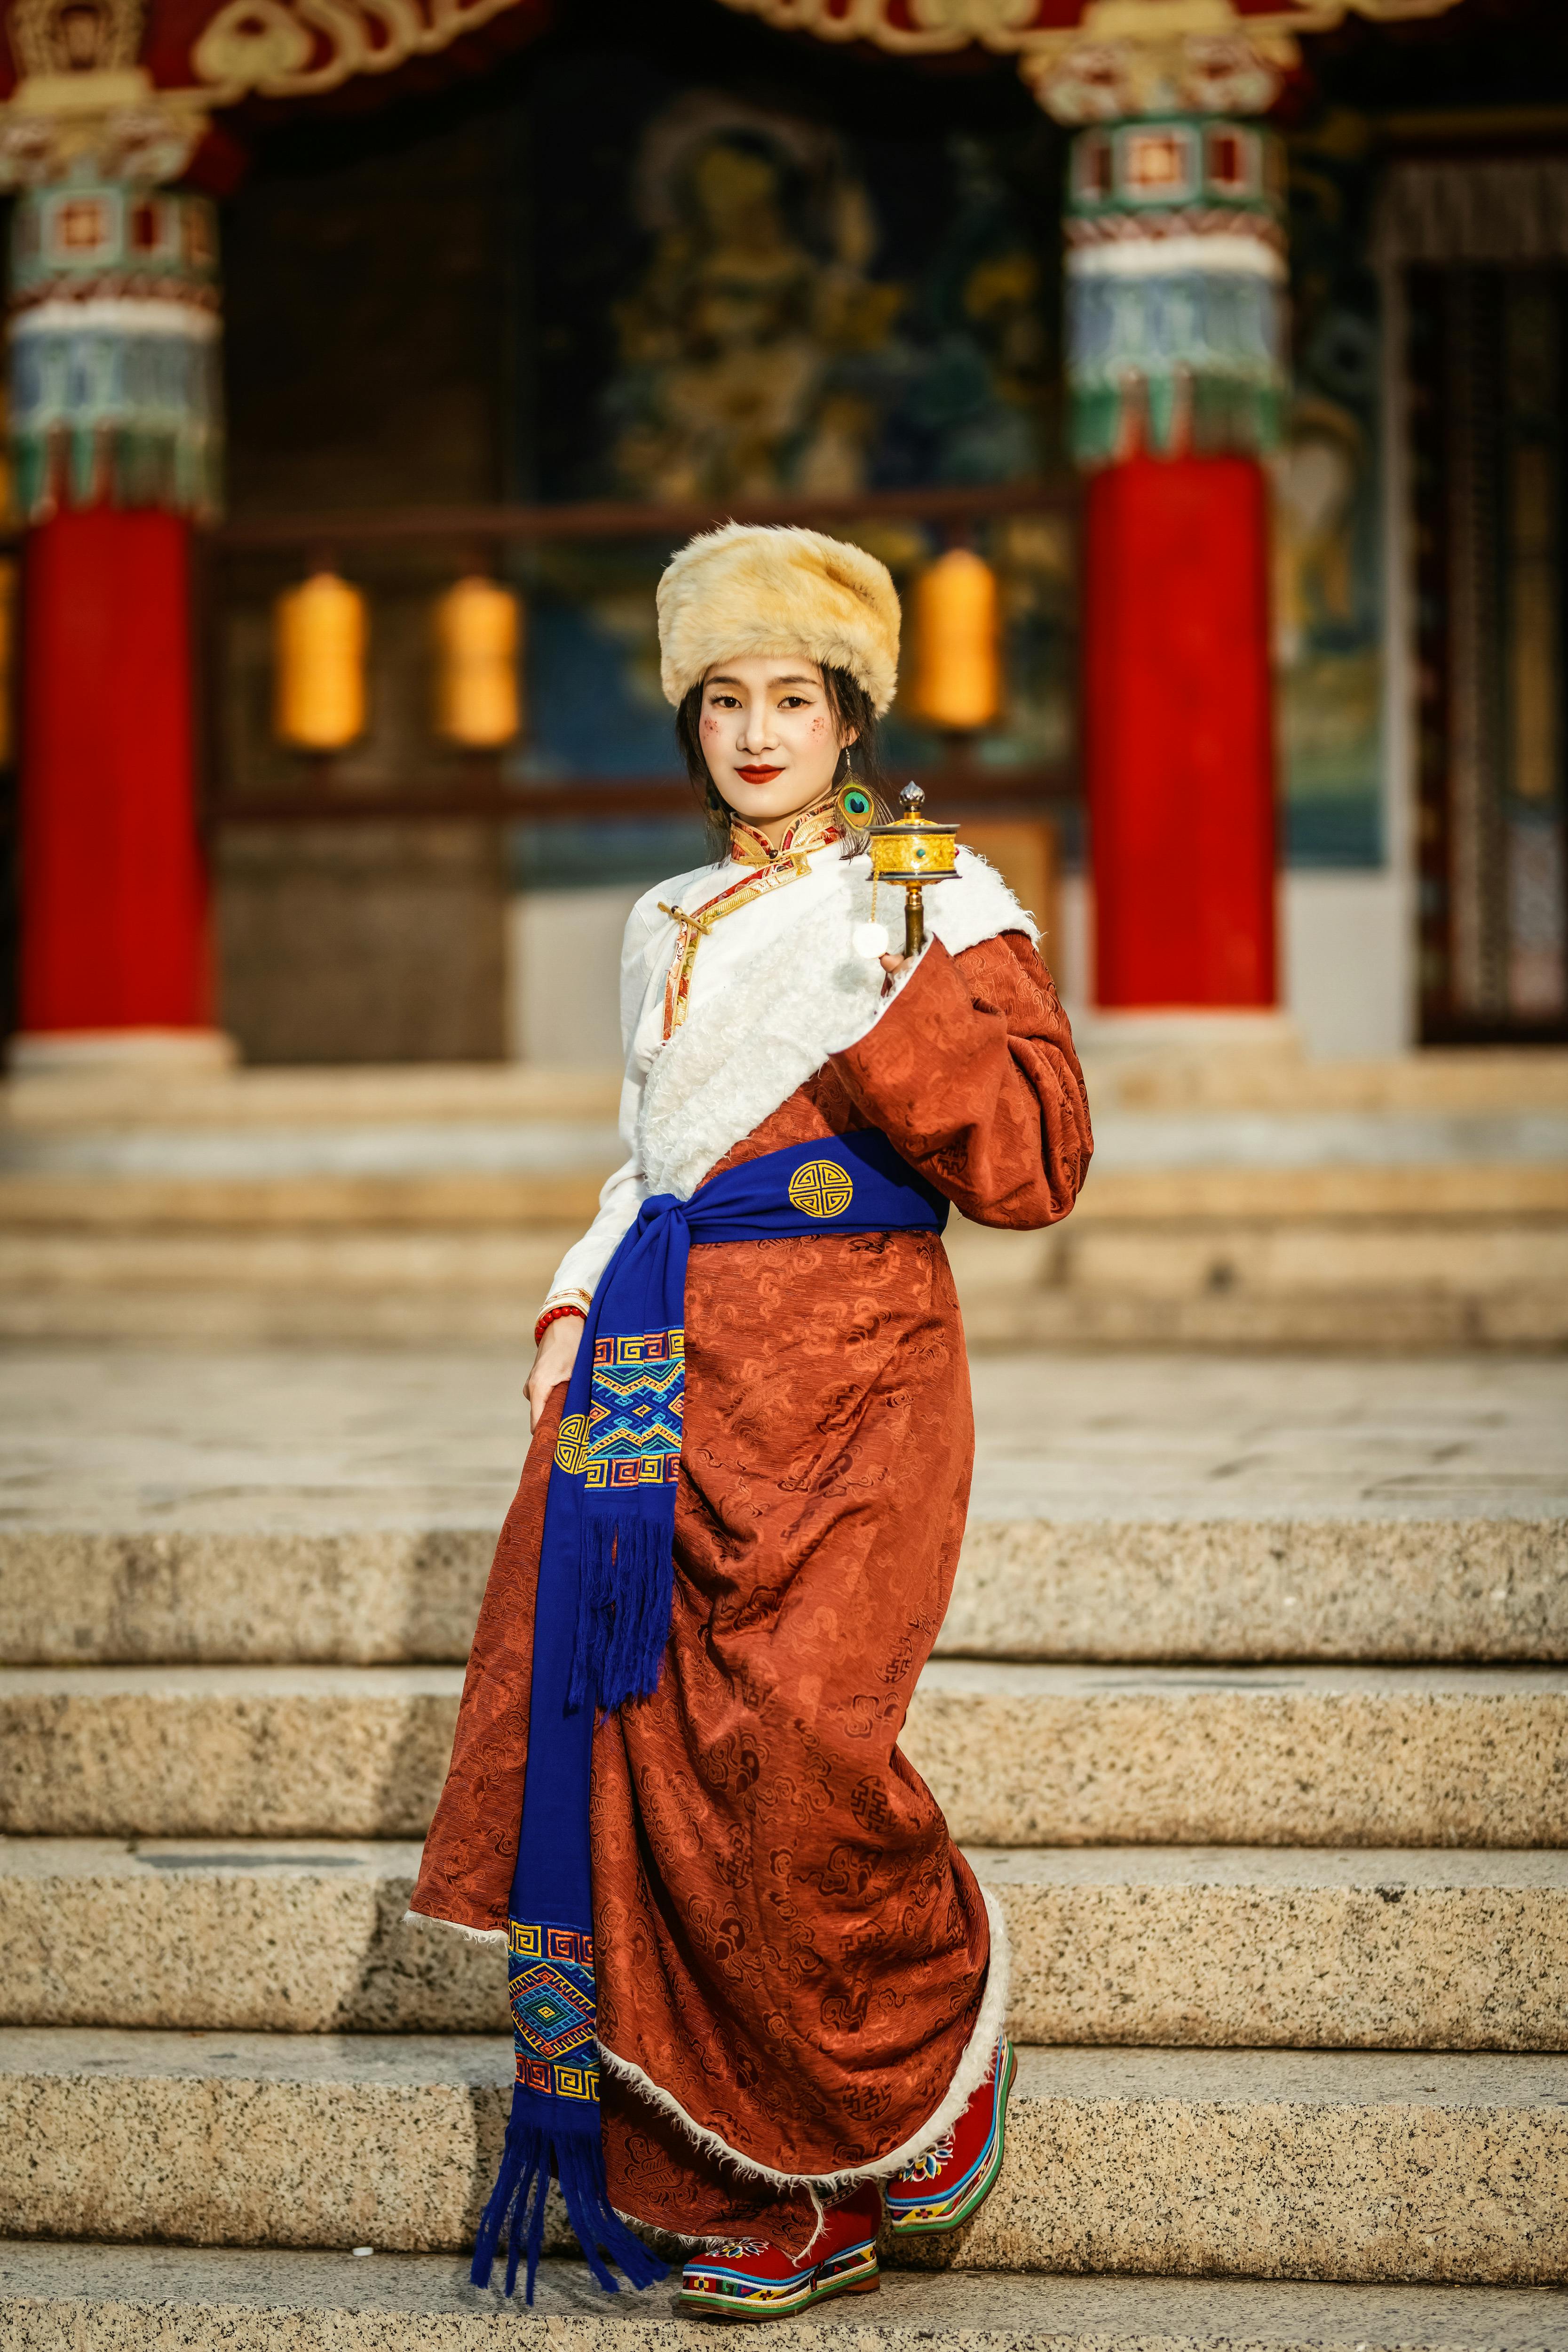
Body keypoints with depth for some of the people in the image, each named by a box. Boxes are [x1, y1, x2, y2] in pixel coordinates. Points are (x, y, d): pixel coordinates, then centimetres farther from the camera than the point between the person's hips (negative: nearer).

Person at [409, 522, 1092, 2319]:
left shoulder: (937, 900, 1)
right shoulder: (669, 927, 20)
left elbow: (1035, 1165, -8)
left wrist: (908, 1000, -18)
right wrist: (575, 1311, 14)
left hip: (840, 1368, -6)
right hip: (657, 1363, 6)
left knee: (787, 1741, -19)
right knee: (614, 1721, -4)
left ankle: (938, 2051, 11)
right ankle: (767, 2199, 4)